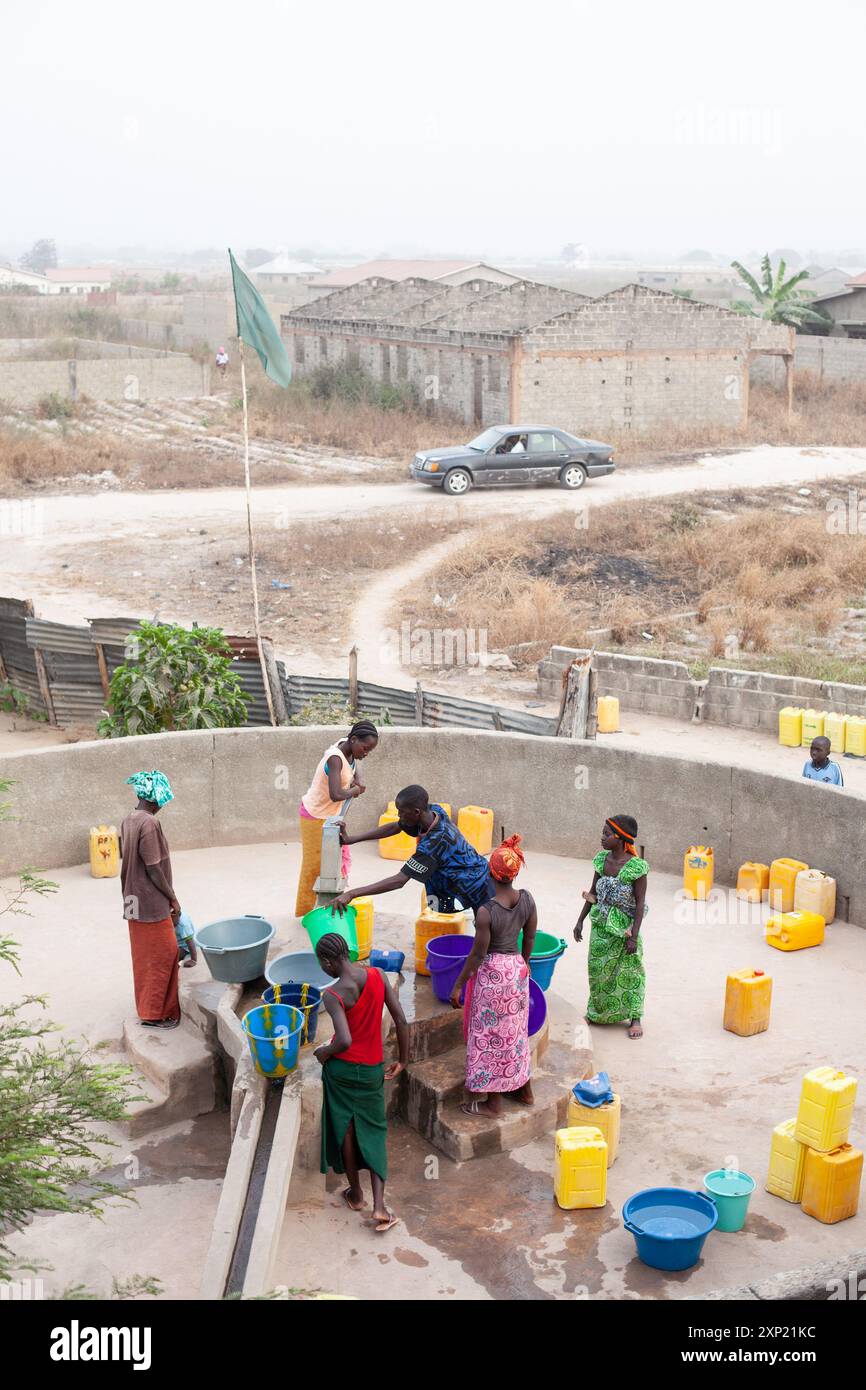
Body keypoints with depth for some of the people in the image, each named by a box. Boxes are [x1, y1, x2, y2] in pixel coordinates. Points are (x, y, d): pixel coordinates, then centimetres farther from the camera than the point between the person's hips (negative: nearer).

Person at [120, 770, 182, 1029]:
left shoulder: (129, 821, 6)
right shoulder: (149, 824, -22)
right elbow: (153, 868, -21)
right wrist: (173, 899, -10)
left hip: (134, 902, 9)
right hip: (152, 904, -9)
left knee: (144, 956, 18)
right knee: (162, 955, 2)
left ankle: (147, 1006, 29)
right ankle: (155, 1013, 8)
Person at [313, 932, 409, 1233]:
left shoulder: (333, 994, -22)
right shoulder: (377, 975, -8)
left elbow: (344, 1041, -32)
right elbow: (401, 1020, -5)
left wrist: (325, 1052, -10)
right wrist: (402, 1060, 6)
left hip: (342, 1069, -4)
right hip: (372, 1070, 4)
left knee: (345, 1130, 17)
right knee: (374, 1133, 14)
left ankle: (356, 1195, 34)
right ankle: (379, 1207, 4)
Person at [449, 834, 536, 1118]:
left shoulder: (486, 911, -26)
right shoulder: (526, 899, -9)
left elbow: (477, 955, -18)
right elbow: (530, 937, 5)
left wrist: (458, 985, -6)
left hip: (492, 974, -6)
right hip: (517, 969, 6)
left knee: (491, 1035, 8)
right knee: (515, 1030, 22)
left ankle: (493, 1102, 21)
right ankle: (523, 1089, 37)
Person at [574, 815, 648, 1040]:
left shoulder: (635, 867, -19)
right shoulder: (602, 860, -2)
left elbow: (640, 904, -16)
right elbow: (593, 893, 8)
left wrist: (633, 936, -18)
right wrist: (580, 921, 8)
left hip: (624, 929, -5)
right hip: (601, 927, 5)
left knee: (628, 973, 5)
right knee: (598, 970, 14)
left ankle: (635, 1018, 18)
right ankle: (597, 1012, 31)